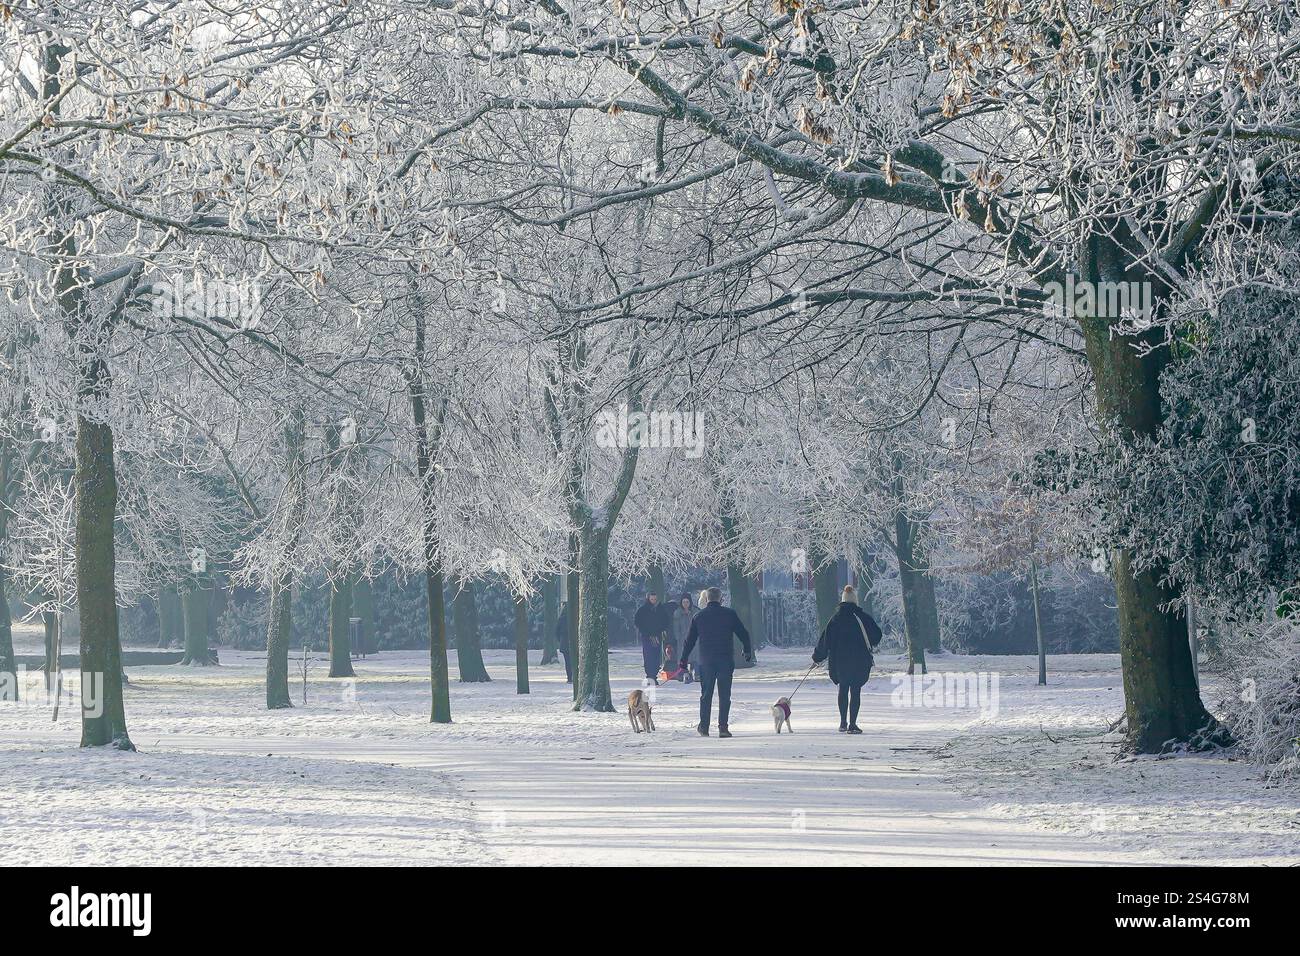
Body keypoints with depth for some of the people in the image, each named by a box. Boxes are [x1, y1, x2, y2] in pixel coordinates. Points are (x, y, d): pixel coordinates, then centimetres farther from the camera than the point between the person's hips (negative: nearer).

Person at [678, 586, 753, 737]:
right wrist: (748, 651, 17)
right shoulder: (729, 614, -1)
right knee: (724, 695, 1)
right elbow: (743, 634, 2)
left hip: (706, 661, 2)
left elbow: (689, 640, 8)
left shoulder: (699, 617, 5)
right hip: (726, 660, -2)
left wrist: (683, 661, 14)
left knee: (706, 695, 11)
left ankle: (704, 727, 11)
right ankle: (723, 726, -7)